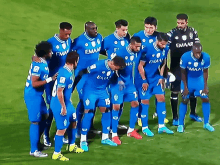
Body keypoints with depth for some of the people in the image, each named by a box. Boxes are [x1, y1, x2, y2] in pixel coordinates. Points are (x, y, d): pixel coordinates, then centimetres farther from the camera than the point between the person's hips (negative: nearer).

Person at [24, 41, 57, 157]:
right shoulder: (38, 65, -23)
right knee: (35, 122, -3)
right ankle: (34, 150, 4)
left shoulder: (42, 62, 4)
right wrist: (49, 79, -24)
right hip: (33, 96, -10)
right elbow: (34, 83, -26)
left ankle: (36, 143, 30)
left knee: (44, 117, 18)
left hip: (38, 95, 10)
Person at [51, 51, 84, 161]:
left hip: (67, 103, 10)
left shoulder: (68, 71, 5)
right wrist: (63, 107, -21)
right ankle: (56, 154, 8)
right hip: (60, 105, -10)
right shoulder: (64, 74, -27)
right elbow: (59, 92, -28)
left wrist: (68, 101, 24)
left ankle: (72, 146, 41)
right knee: (62, 129, -3)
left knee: (73, 122, 23)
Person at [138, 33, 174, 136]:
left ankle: (161, 126, 14)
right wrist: (144, 81, -16)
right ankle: (144, 127, 13)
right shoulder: (148, 49, -24)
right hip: (146, 79, -6)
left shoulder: (165, 49, -7)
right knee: (145, 101, 0)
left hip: (156, 78, 6)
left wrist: (161, 77, 4)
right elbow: (140, 66, -18)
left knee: (161, 98, 4)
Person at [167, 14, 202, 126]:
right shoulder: (172, 34, -11)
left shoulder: (193, 32, 0)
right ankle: (175, 117, 11)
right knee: (175, 91, 0)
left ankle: (193, 113, 30)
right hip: (176, 68, -3)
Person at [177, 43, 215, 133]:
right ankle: (181, 124, 10)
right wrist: (185, 87, -11)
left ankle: (206, 123, 13)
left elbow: (205, 72, -9)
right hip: (188, 79, -2)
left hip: (199, 79, 2)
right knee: (184, 100, -2)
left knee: (206, 99, -2)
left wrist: (205, 86, -5)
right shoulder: (185, 57, -31)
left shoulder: (206, 57, -26)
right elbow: (183, 73, -15)